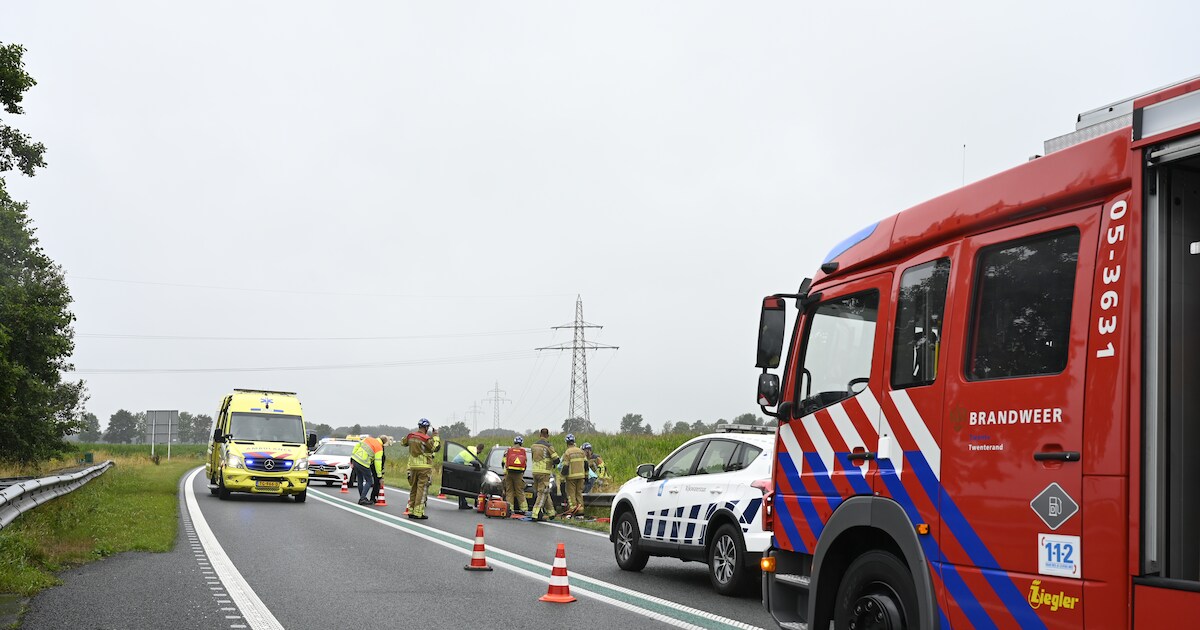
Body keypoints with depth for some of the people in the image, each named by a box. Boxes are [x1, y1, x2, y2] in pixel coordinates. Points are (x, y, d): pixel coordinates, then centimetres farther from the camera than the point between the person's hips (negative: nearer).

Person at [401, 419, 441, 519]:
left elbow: (402, 442, 23)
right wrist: (435, 436, -4)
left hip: (412, 466, 6)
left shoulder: (410, 436, 6)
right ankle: (418, 512, -6)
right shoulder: (426, 439, -14)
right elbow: (436, 447, -14)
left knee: (413, 489, 15)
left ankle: (411, 511, 19)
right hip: (424, 467, -6)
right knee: (422, 490, -3)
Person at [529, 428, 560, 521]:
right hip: (544, 472, -6)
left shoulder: (533, 446, 8)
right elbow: (556, 460, -10)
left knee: (545, 493, 17)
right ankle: (536, 514, -12)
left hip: (535, 471, 6)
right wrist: (553, 464, 13)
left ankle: (551, 512, 24)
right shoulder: (548, 446, -9)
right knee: (542, 493, -4)